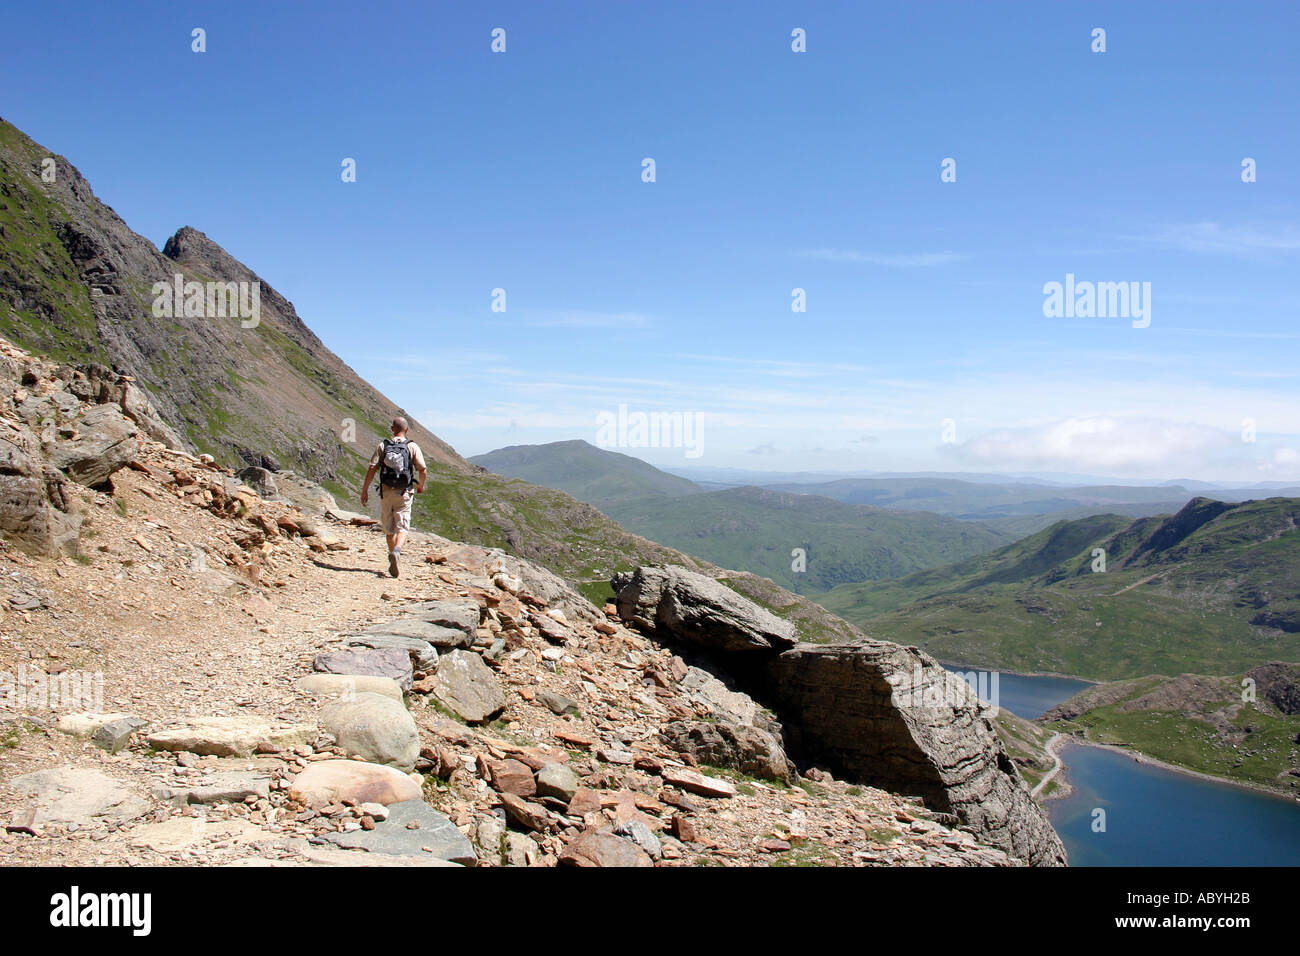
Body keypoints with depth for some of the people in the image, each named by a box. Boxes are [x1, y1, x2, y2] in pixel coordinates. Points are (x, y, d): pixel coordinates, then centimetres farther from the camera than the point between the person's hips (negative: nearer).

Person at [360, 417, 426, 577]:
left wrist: (364, 490, 1)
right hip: (404, 493, -2)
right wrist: (420, 485, 13)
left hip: (386, 492, 2)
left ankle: (394, 563, 18)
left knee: (389, 528, 14)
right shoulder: (412, 447, -2)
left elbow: (372, 468, -5)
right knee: (402, 526, -1)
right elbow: (423, 470, -7)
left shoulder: (382, 446, 1)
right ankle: (396, 551, -29)